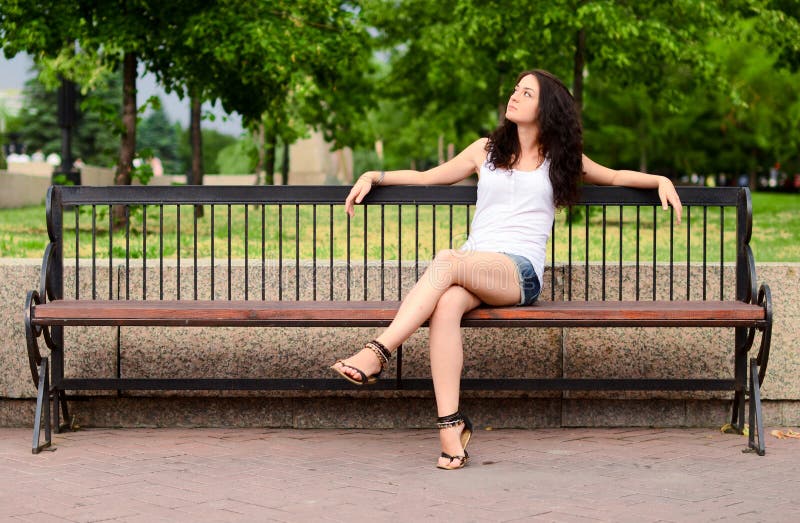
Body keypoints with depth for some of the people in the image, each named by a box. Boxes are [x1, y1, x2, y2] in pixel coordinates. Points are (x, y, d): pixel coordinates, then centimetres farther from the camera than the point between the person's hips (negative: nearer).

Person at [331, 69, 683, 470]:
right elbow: (425, 178, 31)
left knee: (447, 260, -36)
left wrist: (661, 180, 18)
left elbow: (616, 177, 33)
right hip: (472, 267, 2)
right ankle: (451, 425, -42)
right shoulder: (487, 150, 26)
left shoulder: (560, 158, 21)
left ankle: (378, 353, -44)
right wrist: (374, 176, 20)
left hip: (520, 272, -2)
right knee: (447, 306, -36)